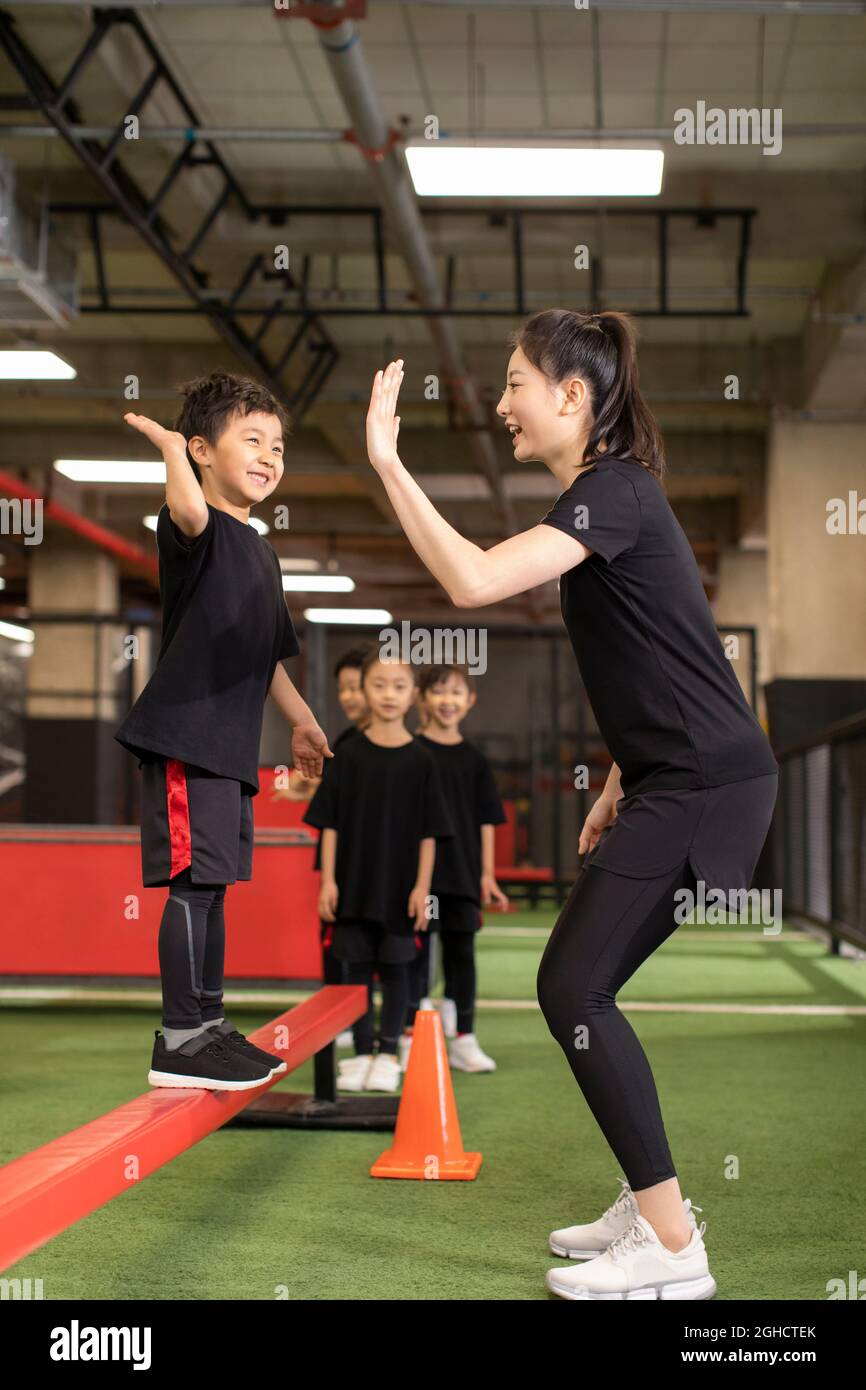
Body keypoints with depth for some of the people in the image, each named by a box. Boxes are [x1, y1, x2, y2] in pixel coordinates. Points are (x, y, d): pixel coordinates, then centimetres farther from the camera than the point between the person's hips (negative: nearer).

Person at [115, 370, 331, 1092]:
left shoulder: (261, 552, 20)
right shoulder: (199, 531, -8)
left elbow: (267, 655, 28)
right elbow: (189, 511, -37)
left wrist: (303, 721, 29)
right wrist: (170, 444, -31)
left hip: (230, 745, 9)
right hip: (184, 734, -9)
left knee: (212, 885, 15)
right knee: (194, 881, -11)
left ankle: (210, 1024, 24)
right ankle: (178, 1040, -7)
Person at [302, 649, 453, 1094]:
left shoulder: (420, 760, -1)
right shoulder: (349, 754, 0)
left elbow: (428, 832, 0)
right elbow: (330, 823, 1)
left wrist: (422, 886, -5)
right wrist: (328, 880, -4)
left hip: (400, 886, 0)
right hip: (353, 882, 1)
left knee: (394, 969, 6)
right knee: (357, 967, 6)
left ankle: (387, 1054, 16)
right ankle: (361, 1053, 16)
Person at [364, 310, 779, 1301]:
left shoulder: (613, 492, -15)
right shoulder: (602, 494, 16)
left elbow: (474, 581, -30)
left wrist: (387, 463, -25)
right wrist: (620, 784, 20)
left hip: (705, 788, -10)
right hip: (674, 779, 10)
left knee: (572, 986, -8)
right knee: (579, 986, 12)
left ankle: (672, 1252, -1)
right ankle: (653, 1204, 23)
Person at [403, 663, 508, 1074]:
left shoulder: (473, 759, 7)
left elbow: (486, 821, 9)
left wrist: (487, 874, 5)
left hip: (463, 874, 3)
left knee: (462, 952, 9)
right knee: (416, 953, 0)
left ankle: (464, 1041, 18)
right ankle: (410, 1038, 7)